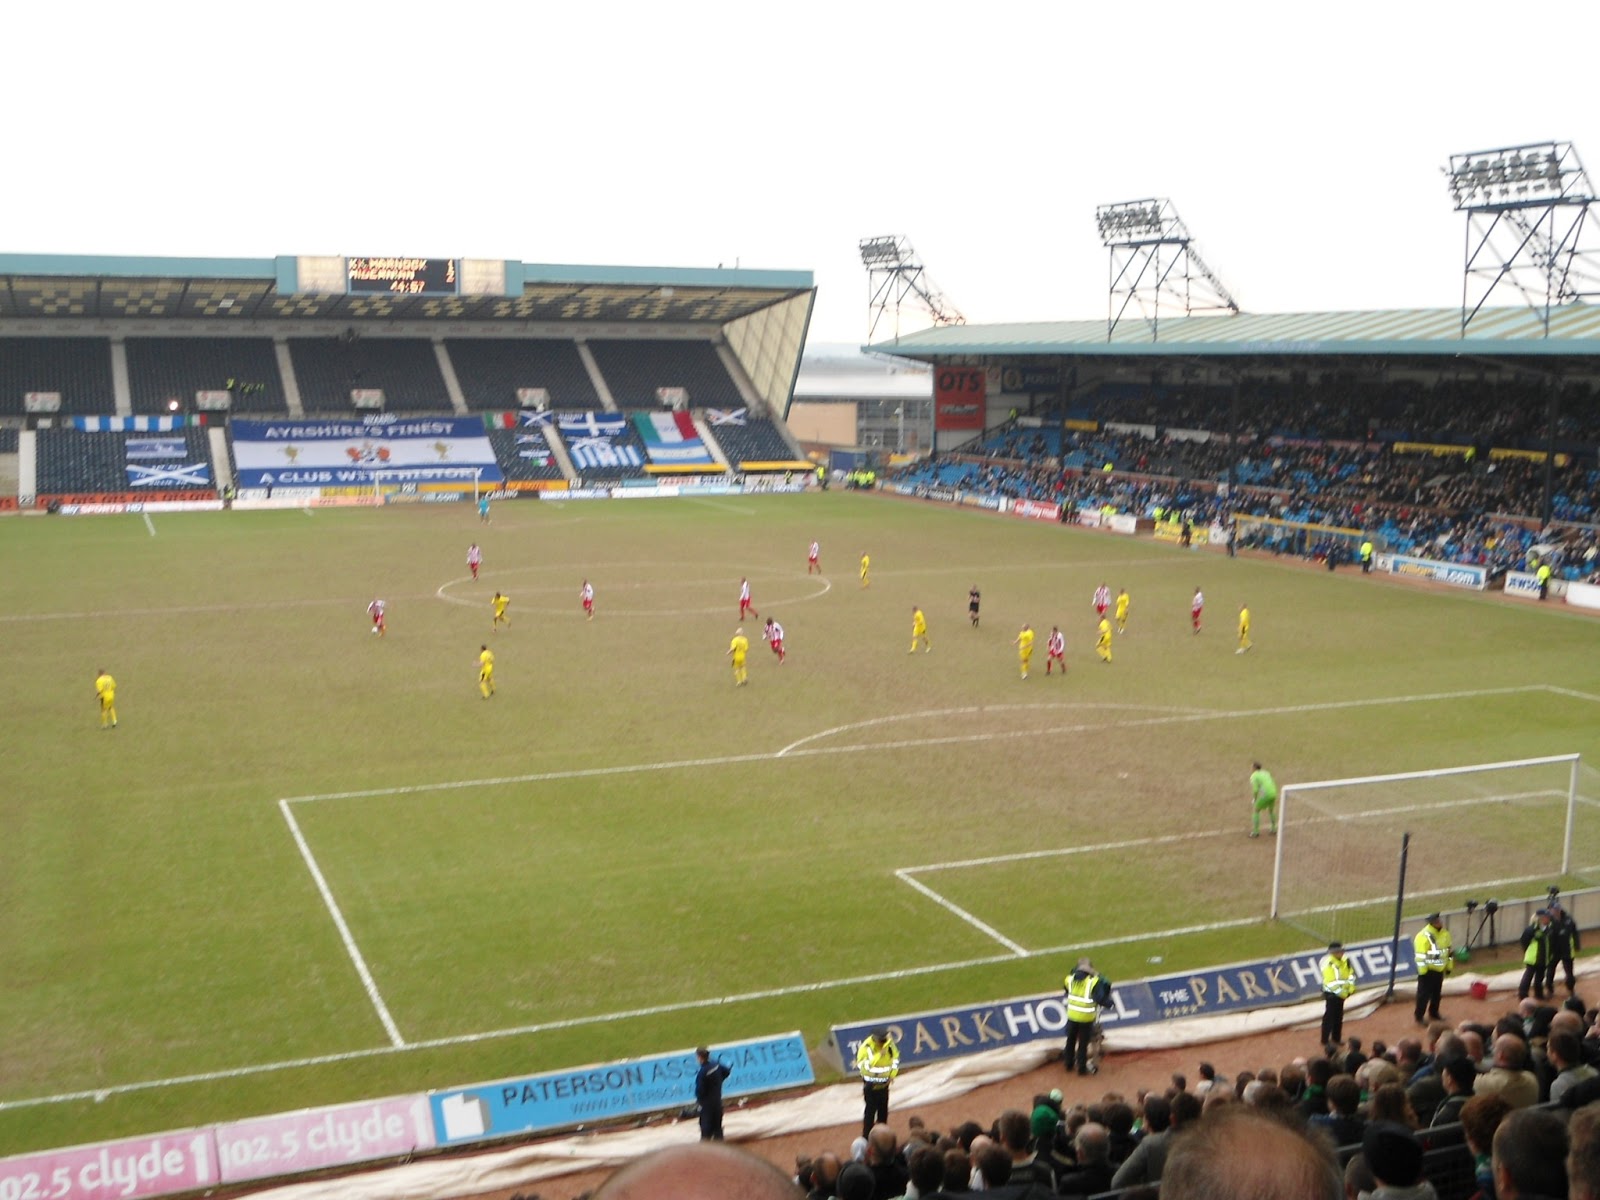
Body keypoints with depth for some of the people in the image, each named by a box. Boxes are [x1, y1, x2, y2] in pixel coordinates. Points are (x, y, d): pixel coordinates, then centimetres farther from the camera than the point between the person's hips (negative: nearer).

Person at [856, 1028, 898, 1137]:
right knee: (870, 1111, -3)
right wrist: (879, 1055, -34)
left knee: (883, 1110, 17)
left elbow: (895, 1057, 9)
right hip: (871, 1085, -6)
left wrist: (892, 1074, -2)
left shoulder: (889, 1043, -6)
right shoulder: (866, 1047, -24)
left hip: (884, 1084, 6)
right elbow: (863, 1065, -34)